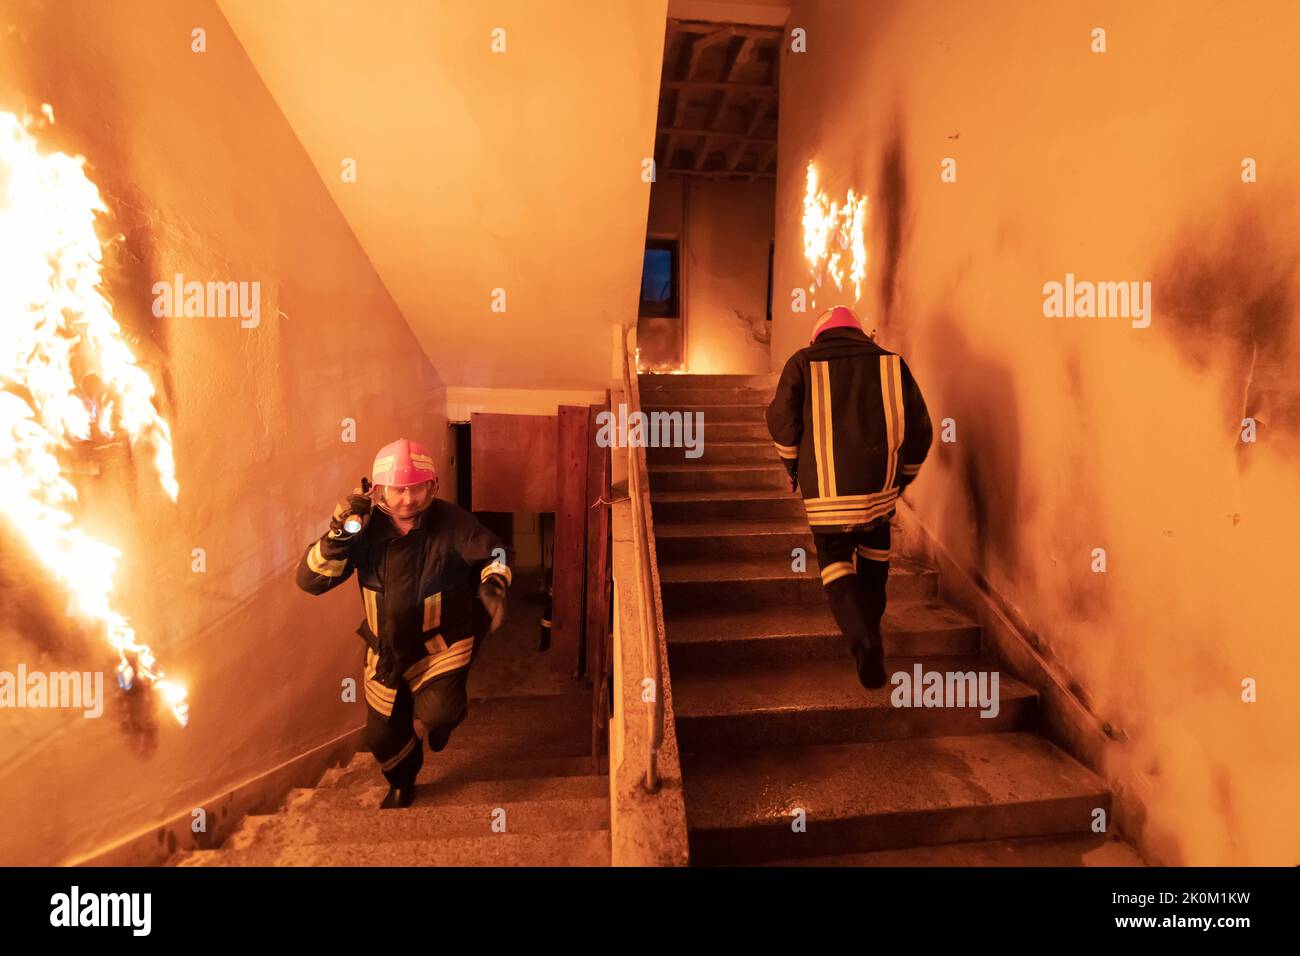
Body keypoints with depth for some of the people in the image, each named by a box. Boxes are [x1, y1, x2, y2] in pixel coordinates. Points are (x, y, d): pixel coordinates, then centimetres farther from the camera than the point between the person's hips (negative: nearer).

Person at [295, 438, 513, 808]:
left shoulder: (451, 522, -22)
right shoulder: (366, 528, -14)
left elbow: (496, 553, -9)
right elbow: (310, 581, -18)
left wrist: (493, 585, -29)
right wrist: (338, 532, -33)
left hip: (440, 641, -3)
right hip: (386, 646, 4)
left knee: (437, 713, -28)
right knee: (382, 735, 17)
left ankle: (443, 714, 14)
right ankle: (402, 784, 53)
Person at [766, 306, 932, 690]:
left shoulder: (802, 363, 6)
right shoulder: (892, 363, 10)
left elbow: (781, 418, -5)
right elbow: (919, 428, 9)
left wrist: (795, 466, 9)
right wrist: (902, 478, 20)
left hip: (826, 489, -2)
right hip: (880, 484, 2)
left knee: (835, 559, 11)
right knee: (875, 545, 28)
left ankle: (862, 637, -9)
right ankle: (870, 621, 36)